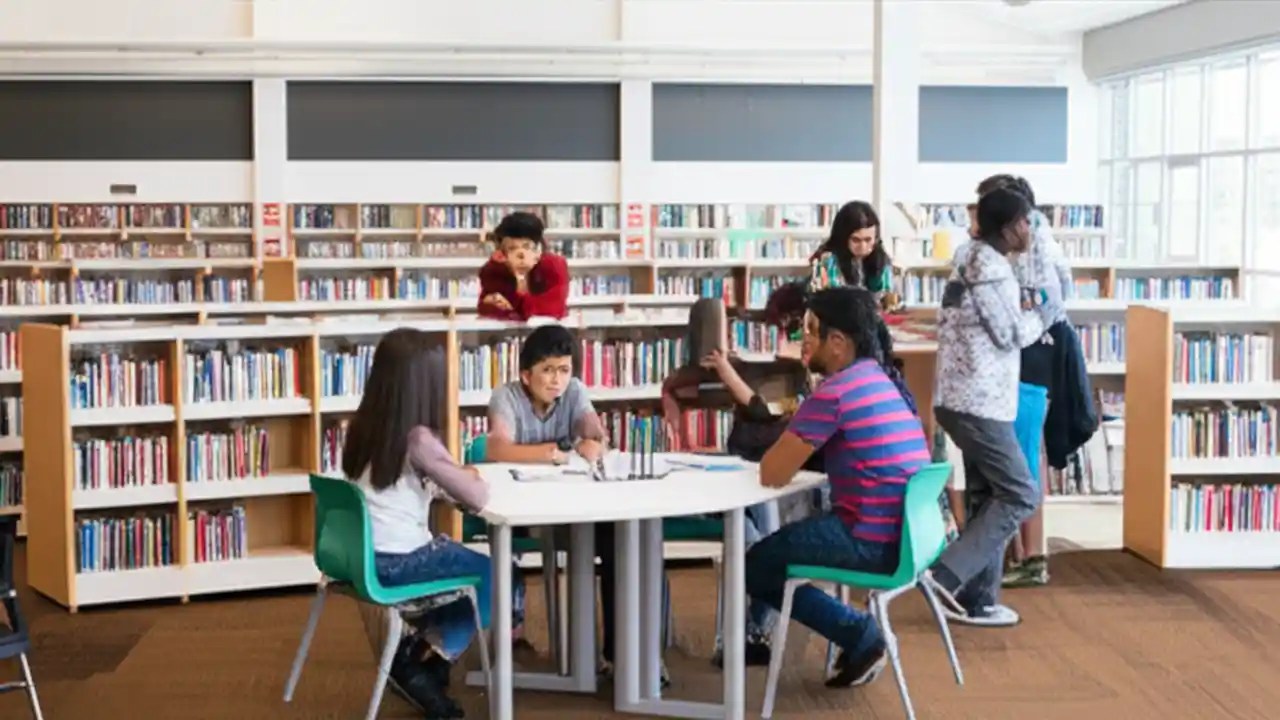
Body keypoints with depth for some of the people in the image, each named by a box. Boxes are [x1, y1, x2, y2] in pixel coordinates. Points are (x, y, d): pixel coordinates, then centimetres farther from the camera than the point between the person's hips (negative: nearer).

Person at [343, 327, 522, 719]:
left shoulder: (364, 427, 3)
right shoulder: (417, 439, -19)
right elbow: (477, 499, -18)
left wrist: (438, 486, 6)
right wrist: (473, 478, 2)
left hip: (366, 555, 8)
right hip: (398, 563, -8)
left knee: (465, 561, 26)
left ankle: (421, 650, 23)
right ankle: (423, 662, 14)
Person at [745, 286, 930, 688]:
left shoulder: (833, 394, -17)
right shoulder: (876, 379, 13)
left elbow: (772, 474, -14)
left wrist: (779, 456, 6)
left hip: (873, 541, -10)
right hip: (905, 533, 10)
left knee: (754, 567, 6)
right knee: (776, 544, 27)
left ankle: (860, 636, 7)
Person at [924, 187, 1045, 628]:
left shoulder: (974, 261, 16)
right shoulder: (989, 267, -16)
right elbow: (1011, 334, -12)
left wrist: (1026, 322, 13)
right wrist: (1038, 319, 8)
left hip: (968, 397, 10)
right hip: (979, 402, -10)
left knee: (987, 498, 12)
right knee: (1021, 495, -6)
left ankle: (977, 599, 14)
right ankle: (947, 575, -10)